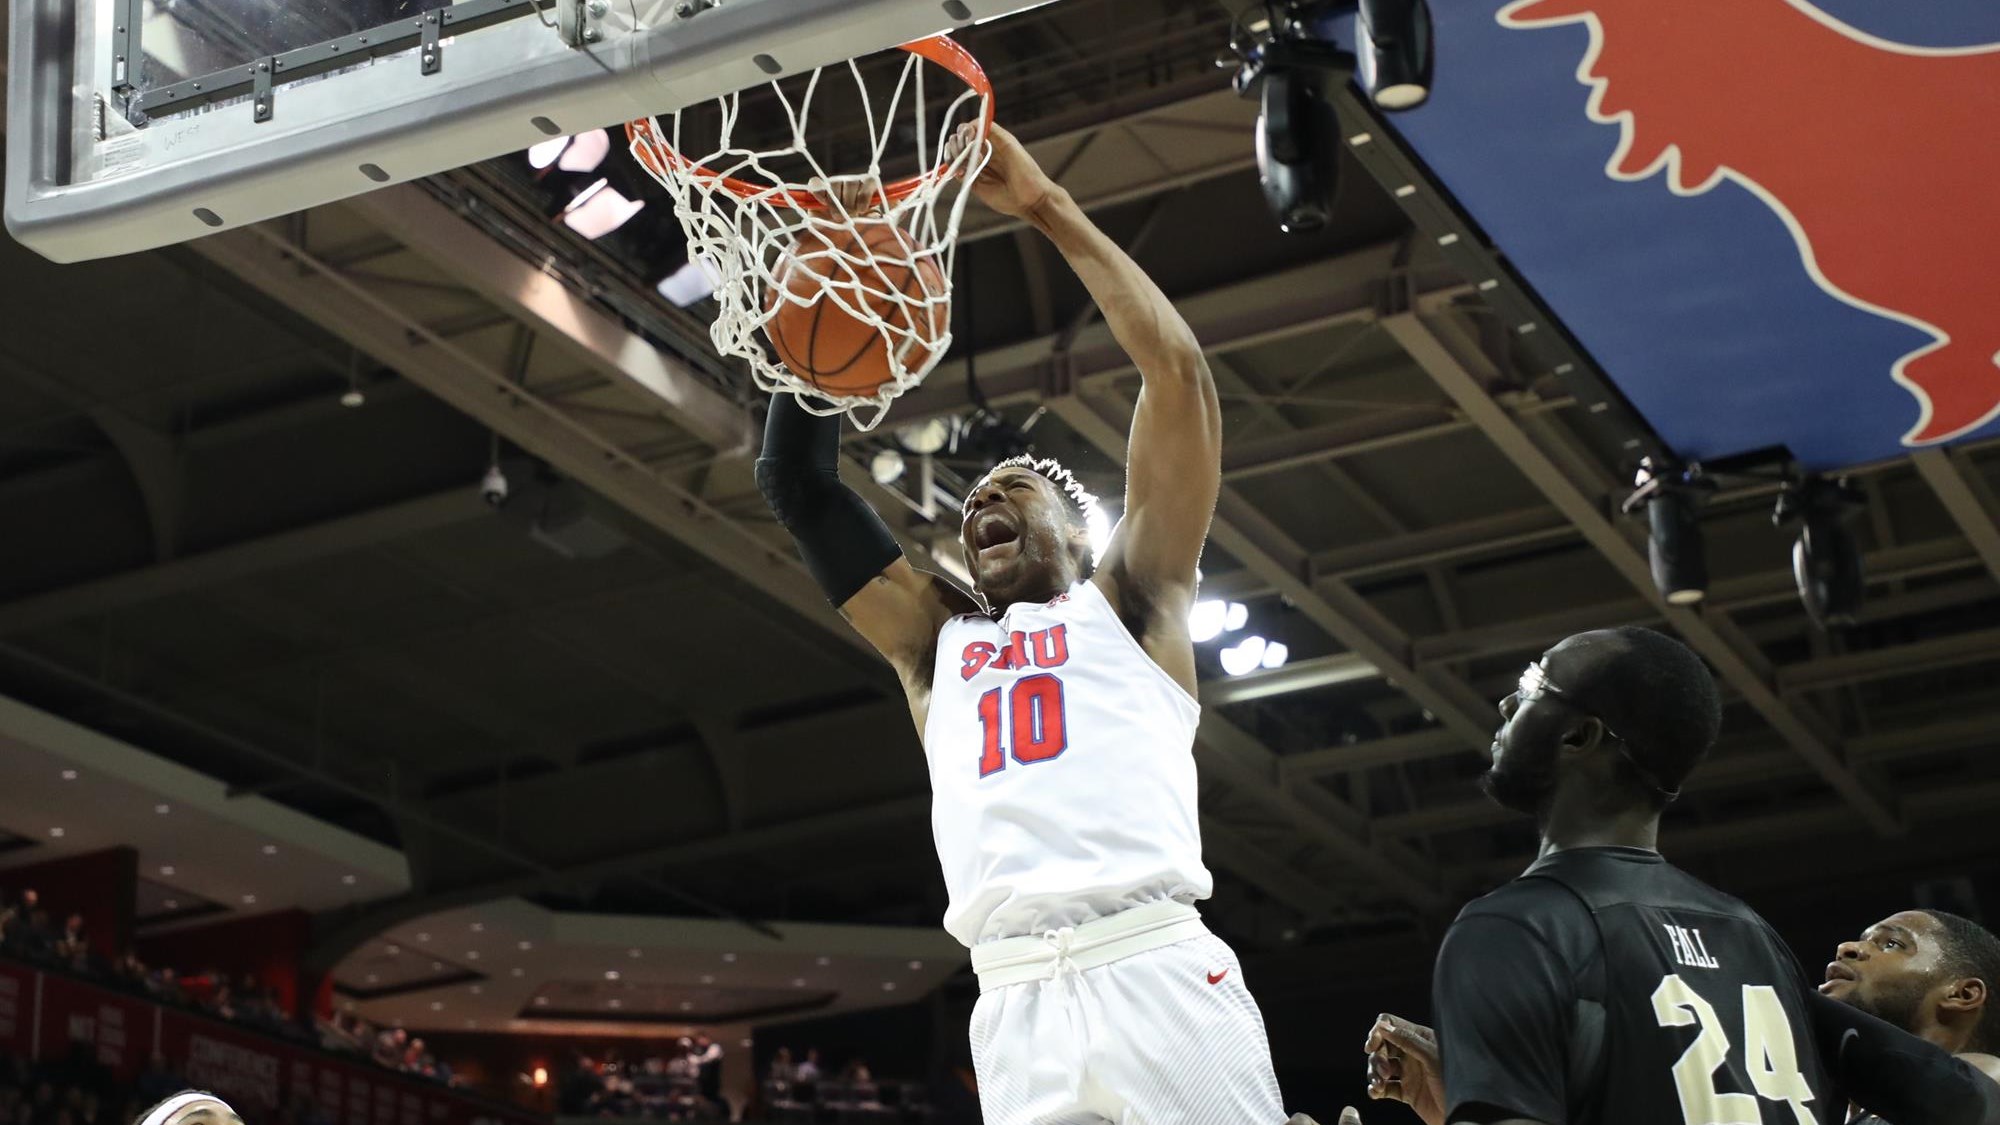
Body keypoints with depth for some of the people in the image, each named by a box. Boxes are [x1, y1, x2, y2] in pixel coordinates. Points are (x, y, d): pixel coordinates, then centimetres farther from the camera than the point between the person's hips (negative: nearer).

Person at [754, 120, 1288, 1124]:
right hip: (1015, 1009, 3)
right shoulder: (934, 640, 27)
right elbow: (795, 482, 26)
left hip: (1161, 974, -3)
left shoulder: (1127, 603, 18)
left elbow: (1179, 373, 10)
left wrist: (1048, 208, 10)